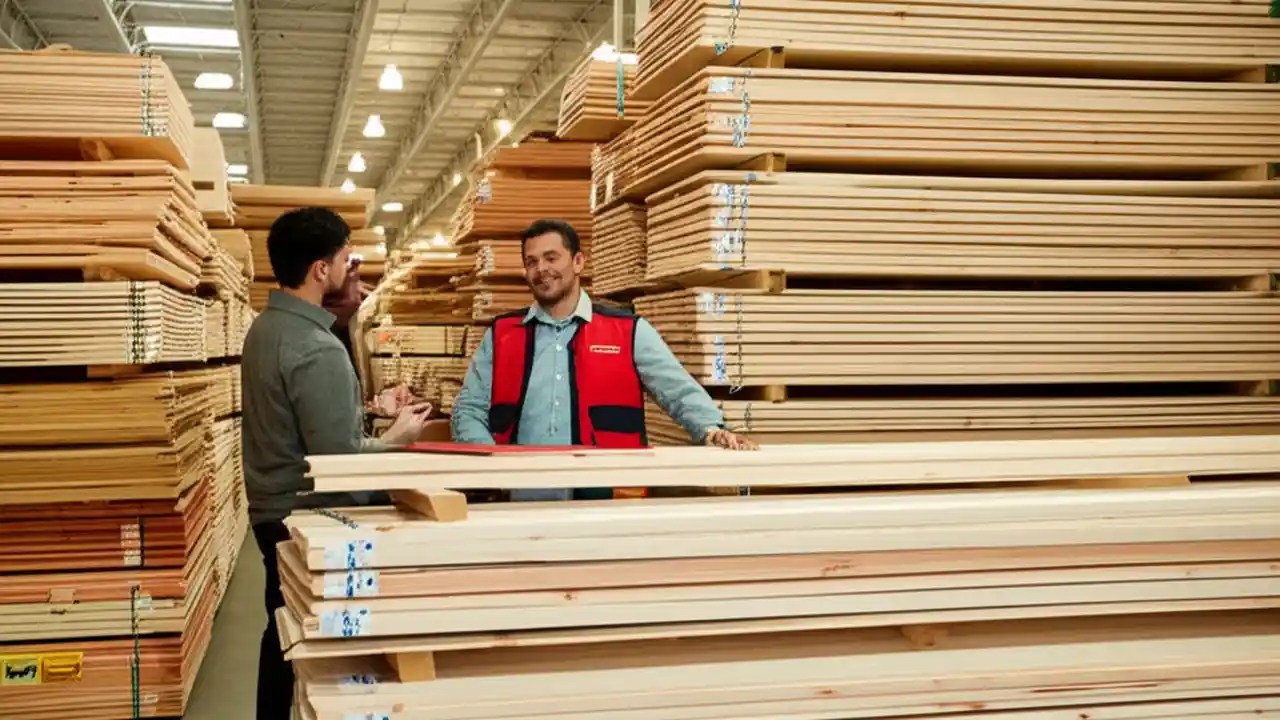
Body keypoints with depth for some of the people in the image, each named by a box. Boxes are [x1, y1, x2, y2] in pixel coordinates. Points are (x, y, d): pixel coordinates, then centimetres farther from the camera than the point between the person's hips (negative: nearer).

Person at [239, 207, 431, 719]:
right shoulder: (318, 350, -25)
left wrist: (364, 412, 17)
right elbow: (339, 463, -25)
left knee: (284, 635, 18)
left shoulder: (264, 327, 5)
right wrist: (395, 438, -9)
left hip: (271, 510, 9)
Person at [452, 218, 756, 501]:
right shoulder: (500, 335, 13)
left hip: (606, 500, -1)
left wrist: (712, 429, -20)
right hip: (521, 500, 1)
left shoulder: (629, 332, 7)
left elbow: (679, 392, 0)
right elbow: (469, 409, 12)